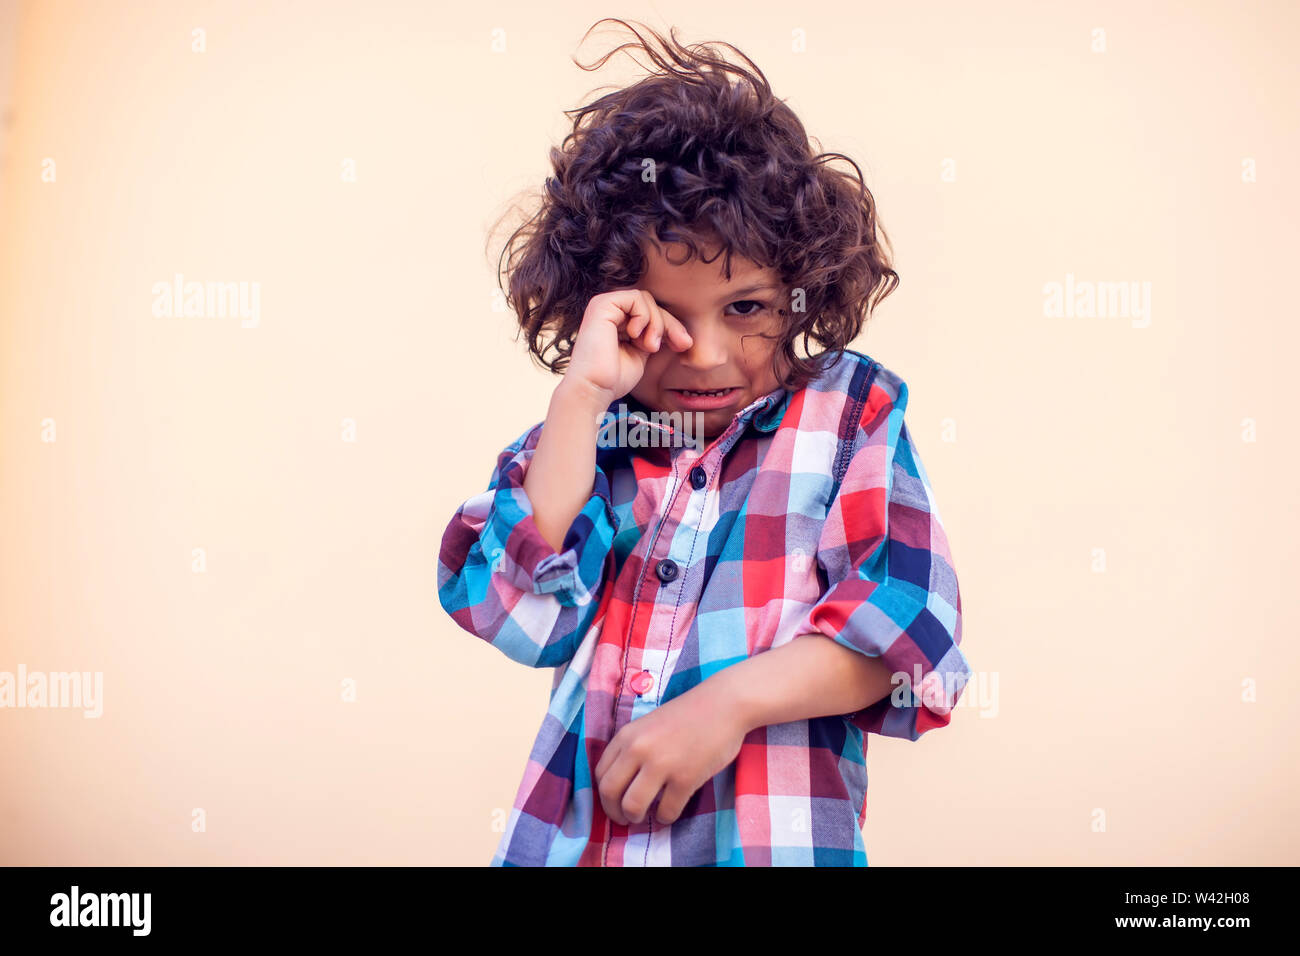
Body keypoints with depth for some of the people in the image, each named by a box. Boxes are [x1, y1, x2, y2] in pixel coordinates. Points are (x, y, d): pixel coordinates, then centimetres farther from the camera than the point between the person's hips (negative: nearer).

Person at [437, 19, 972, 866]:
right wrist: (581, 395, -10)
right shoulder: (578, 444, 8)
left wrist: (734, 699, -17)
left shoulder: (849, 407, 5)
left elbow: (908, 614, -5)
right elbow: (523, 618, -8)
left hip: (772, 833, -2)